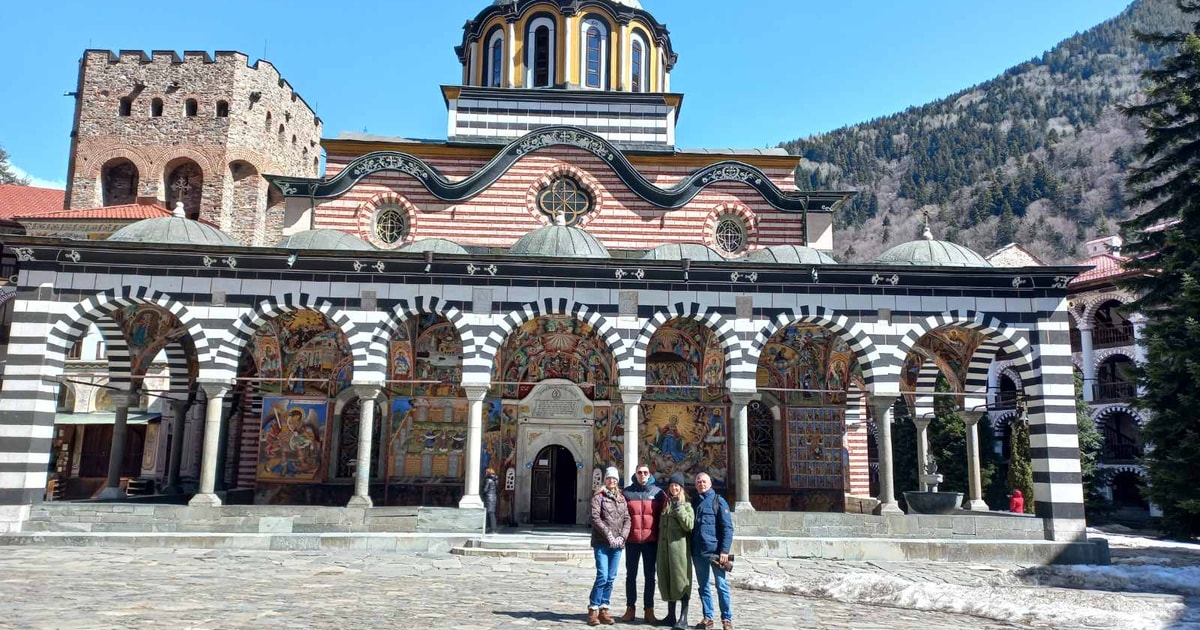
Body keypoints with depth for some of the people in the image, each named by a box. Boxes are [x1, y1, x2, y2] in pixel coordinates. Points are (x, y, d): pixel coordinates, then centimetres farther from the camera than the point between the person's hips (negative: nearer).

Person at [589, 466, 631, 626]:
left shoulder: (622, 498, 14)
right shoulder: (598, 496, 1)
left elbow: (627, 519, 9)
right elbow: (595, 518, -9)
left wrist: (622, 537, -6)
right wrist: (609, 535, -16)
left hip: (617, 544, 5)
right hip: (602, 543, -5)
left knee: (611, 578, 6)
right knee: (602, 576, -12)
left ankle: (603, 610, 14)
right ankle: (593, 610, -3)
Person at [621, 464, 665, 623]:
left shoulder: (657, 492, 2)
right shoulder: (627, 492, 2)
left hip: (651, 540, 0)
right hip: (632, 540, 0)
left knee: (650, 576, 7)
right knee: (631, 575, 8)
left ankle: (649, 610, 14)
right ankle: (630, 608, 16)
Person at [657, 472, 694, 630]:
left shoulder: (686, 505, -1)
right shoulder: (665, 504, 15)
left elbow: (689, 525, -14)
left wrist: (679, 508, -16)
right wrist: (659, 546, 13)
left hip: (679, 547, -6)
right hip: (664, 548, 6)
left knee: (681, 581, -4)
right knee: (666, 581, 10)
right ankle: (671, 615, 20)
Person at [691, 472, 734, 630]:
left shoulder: (718, 501, -1)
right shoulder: (693, 502, 13)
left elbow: (727, 527, -6)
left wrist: (725, 550, -14)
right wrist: (690, 549, 9)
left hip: (715, 550, -5)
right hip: (698, 552, 5)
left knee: (722, 586, 0)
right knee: (703, 586, 9)